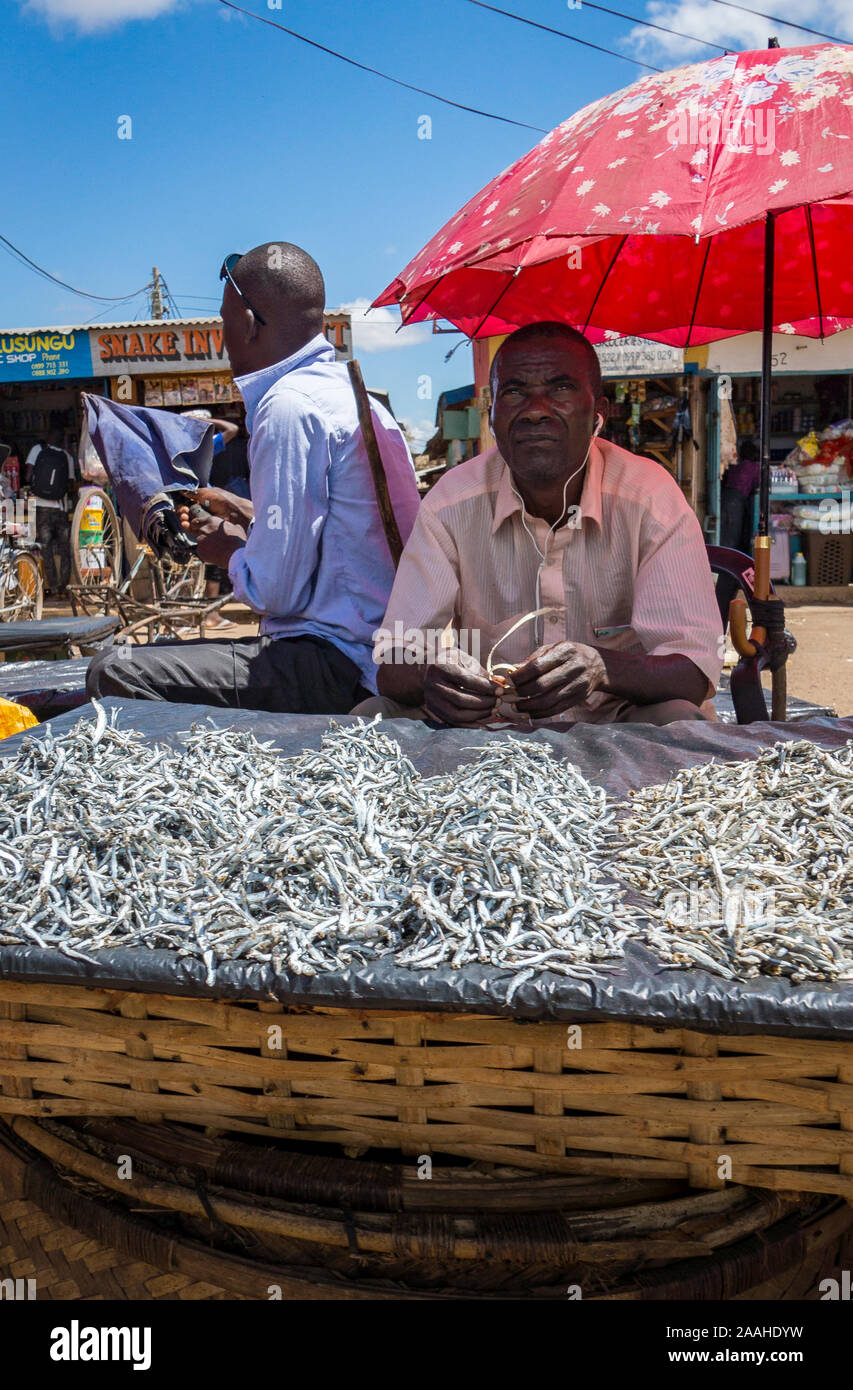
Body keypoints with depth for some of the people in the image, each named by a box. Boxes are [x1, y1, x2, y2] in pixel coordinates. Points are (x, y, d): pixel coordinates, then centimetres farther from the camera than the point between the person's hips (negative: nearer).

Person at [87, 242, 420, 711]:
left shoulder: (290, 406, -16)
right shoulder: (351, 392, 16)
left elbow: (276, 592, -18)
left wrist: (229, 551, 2)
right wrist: (248, 515, 30)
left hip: (341, 669, -10)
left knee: (115, 672, -16)